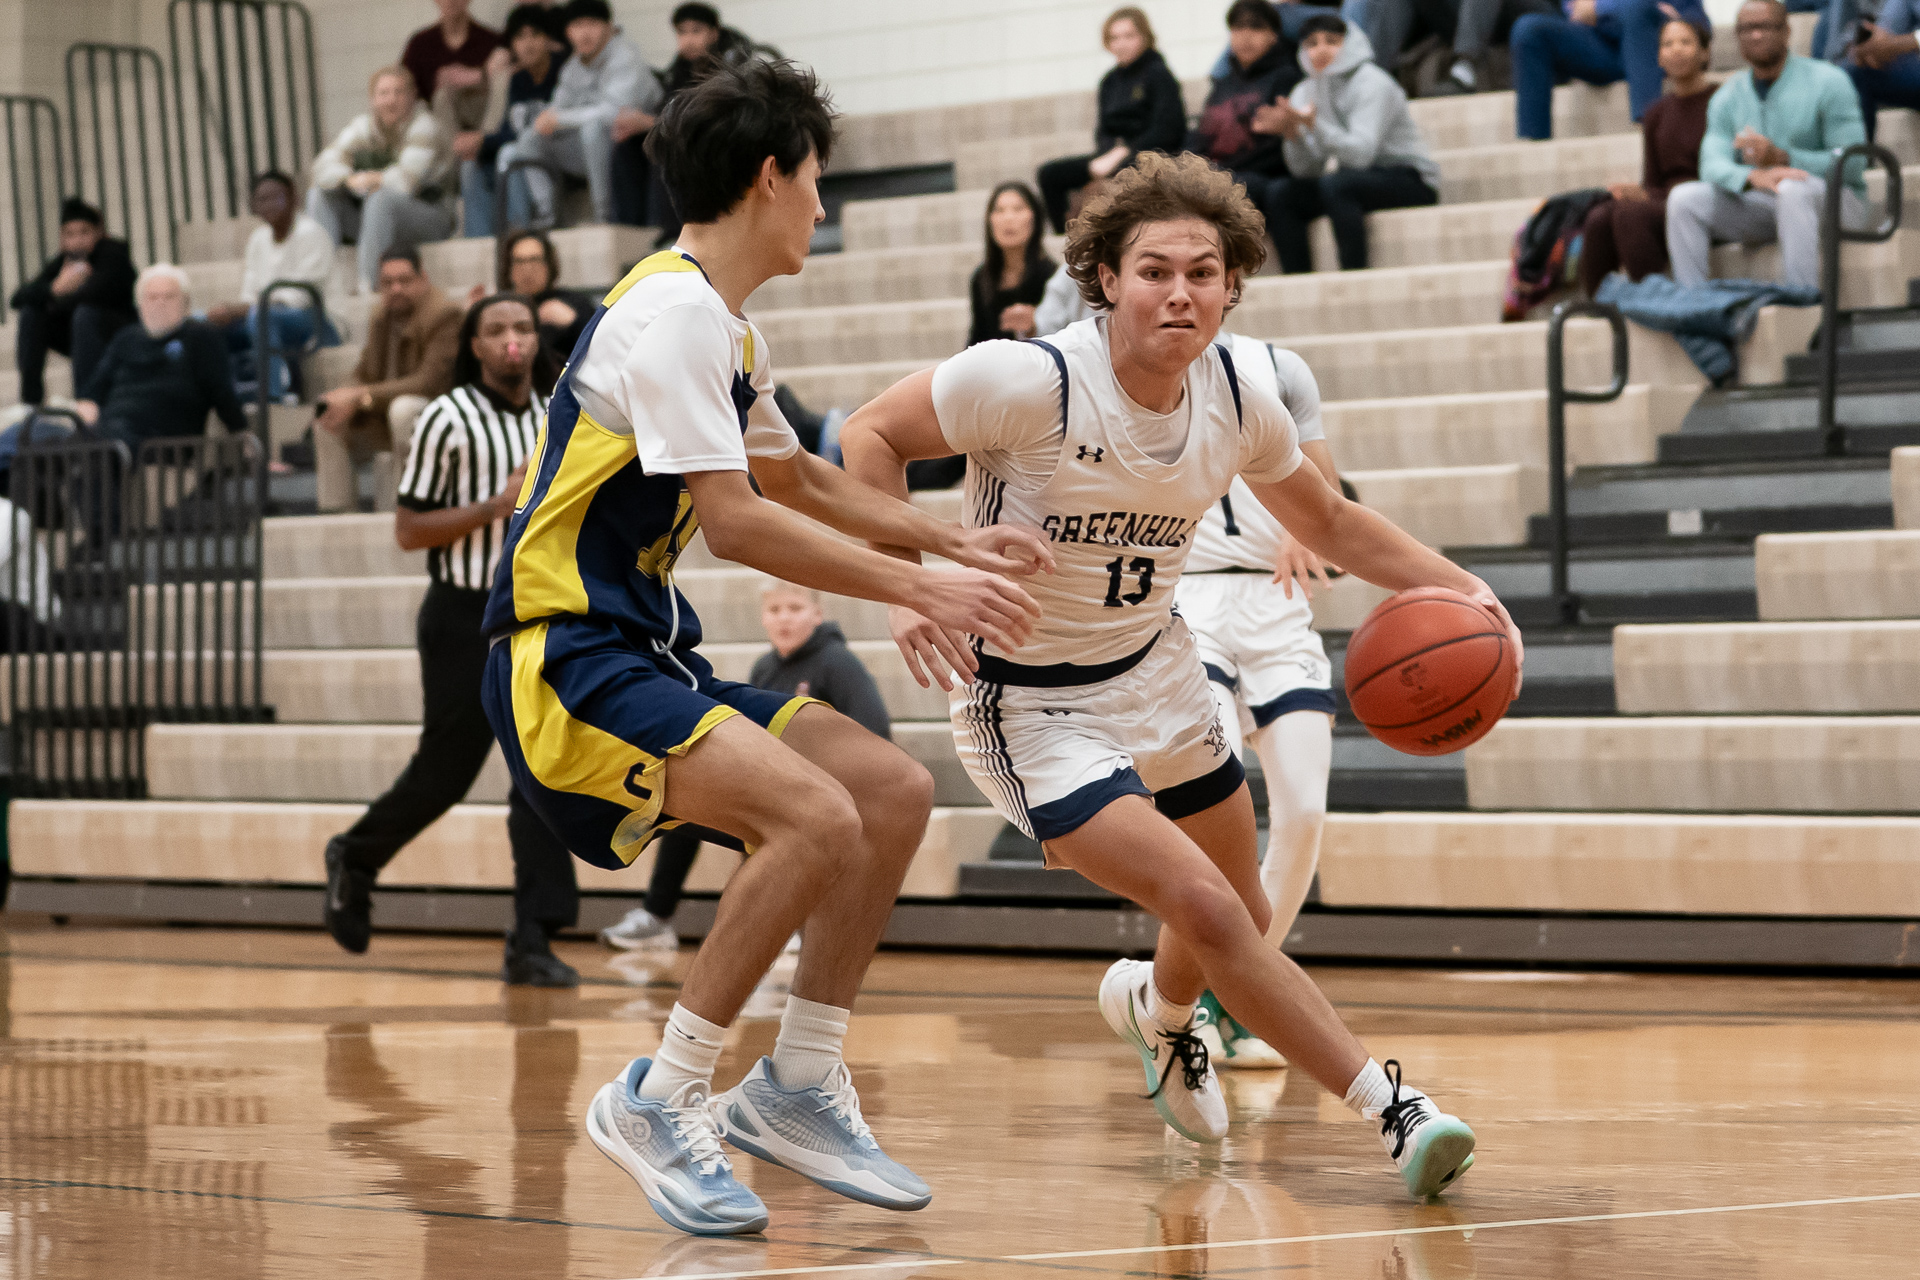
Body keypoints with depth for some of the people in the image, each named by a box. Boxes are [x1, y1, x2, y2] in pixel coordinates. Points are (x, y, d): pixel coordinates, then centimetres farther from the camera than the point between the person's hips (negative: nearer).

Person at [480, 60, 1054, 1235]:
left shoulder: (726, 329, 17)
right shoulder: (674, 312, -15)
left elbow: (795, 476, 33)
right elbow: (736, 521, -20)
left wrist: (958, 542, 22)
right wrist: (923, 589, -16)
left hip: (646, 655, 10)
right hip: (567, 660, -10)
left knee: (894, 791, 4)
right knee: (818, 817, -26)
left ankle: (797, 1088, 10)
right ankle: (658, 1102, -16)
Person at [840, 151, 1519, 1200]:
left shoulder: (1237, 403, -8)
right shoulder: (1032, 383, -26)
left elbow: (1328, 522, 8)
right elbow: (870, 437, -15)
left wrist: (1456, 586, -6)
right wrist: (908, 590, -27)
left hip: (1154, 671, 7)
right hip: (1031, 708, -7)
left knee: (1244, 920, 18)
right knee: (1206, 910, -20)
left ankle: (1155, 1009, 54)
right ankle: (1390, 1107, -11)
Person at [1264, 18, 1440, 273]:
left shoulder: (1372, 84, -16)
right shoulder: (1305, 91, 4)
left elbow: (1361, 153, -30)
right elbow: (1306, 170, -4)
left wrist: (1314, 125, -43)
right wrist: (1291, 133, -25)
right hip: (1357, 179, 7)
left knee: (1334, 186, -33)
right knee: (1279, 194, -11)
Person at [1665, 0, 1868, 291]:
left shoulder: (1827, 82, -8)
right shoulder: (1727, 99, 7)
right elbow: (1712, 166, -7)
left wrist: (1782, 158, -28)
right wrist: (1753, 176, -32)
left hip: (1834, 201, -4)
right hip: (1763, 207, 4)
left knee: (1792, 190, -39)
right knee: (1684, 197, -17)